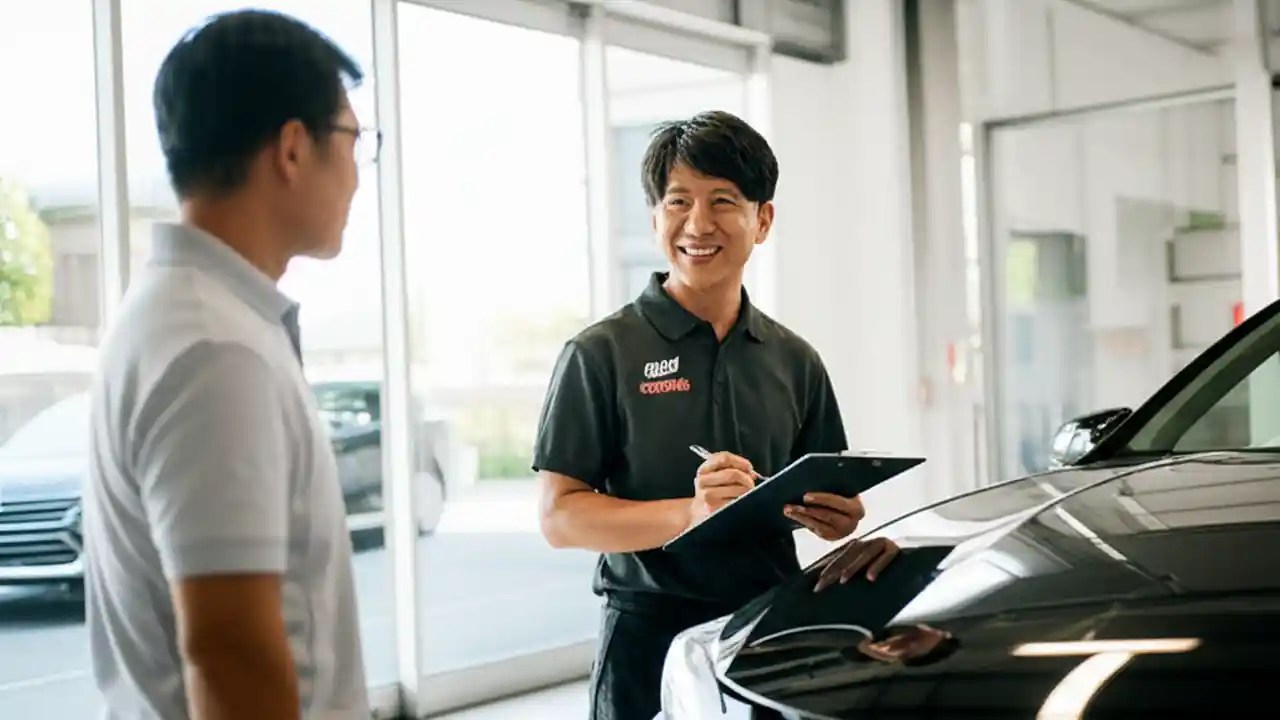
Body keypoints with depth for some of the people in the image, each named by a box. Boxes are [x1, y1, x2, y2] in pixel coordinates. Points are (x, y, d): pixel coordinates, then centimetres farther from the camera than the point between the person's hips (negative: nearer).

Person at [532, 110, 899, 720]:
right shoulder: (601, 354, -5)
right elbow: (560, 516, -9)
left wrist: (838, 516, -7)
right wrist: (691, 513, -23)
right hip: (652, 639, -4)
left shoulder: (794, 360, 9)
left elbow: (830, 499, 17)